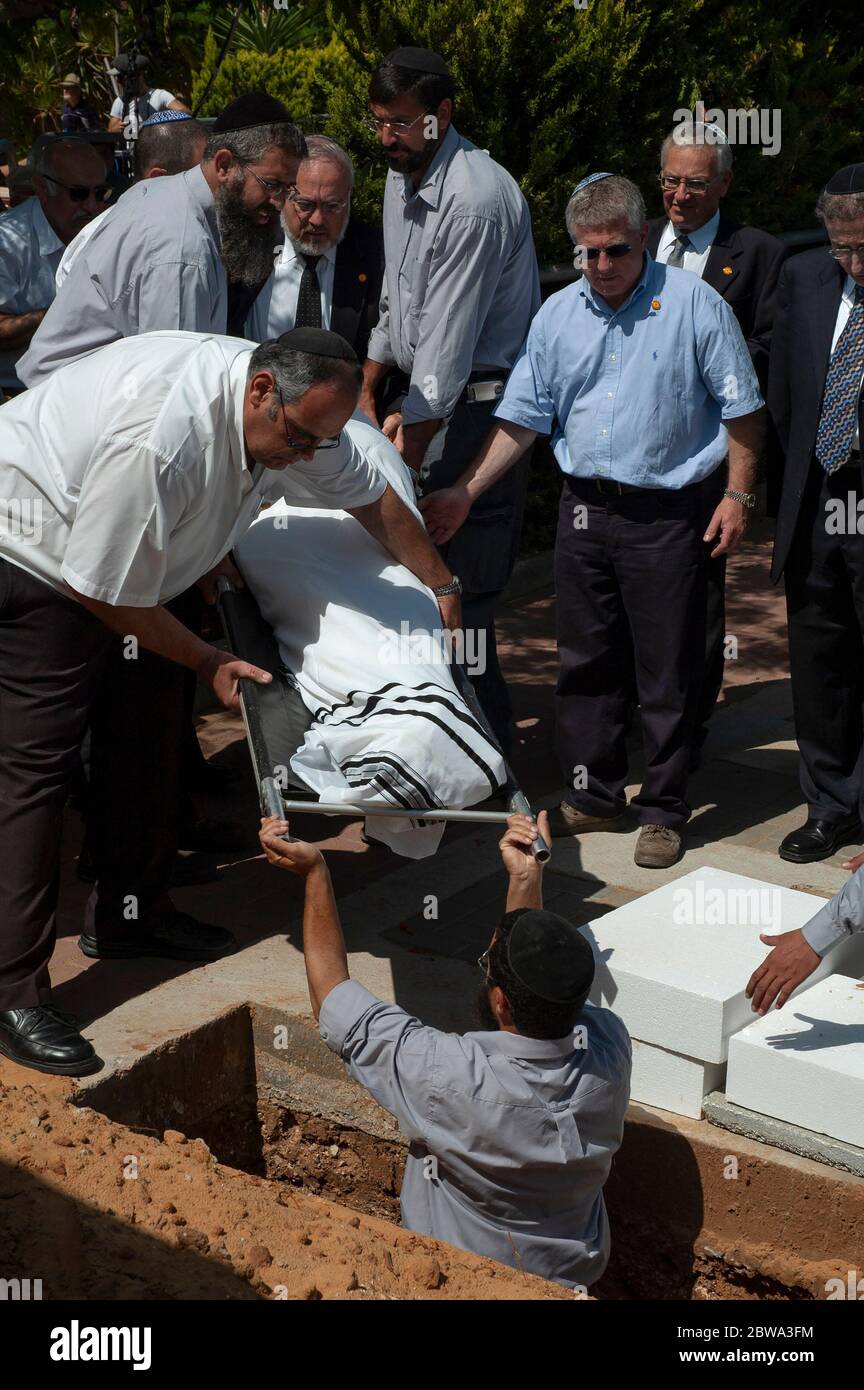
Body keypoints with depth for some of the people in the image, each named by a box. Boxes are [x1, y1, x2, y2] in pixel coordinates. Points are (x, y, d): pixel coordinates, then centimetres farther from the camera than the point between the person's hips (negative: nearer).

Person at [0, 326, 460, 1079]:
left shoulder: (295, 413, -10)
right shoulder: (158, 438, -37)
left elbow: (373, 499, 8)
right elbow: (106, 594, -26)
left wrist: (446, 591, 18)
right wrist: (209, 662, -14)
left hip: (128, 564, 9)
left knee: (149, 735, 10)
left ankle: (130, 914, 28)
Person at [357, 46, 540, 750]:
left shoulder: (475, 199, -19)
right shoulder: (401, 177, 11)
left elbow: (447, 341, -22)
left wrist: (406, 453, -22)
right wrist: (367, 398, 16)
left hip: (479, 399, -9)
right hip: (427, 393, 9)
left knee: (460, 580, -10)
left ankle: (484, 733, 0)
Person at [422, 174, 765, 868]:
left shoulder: (694, 304, -5)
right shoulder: (558, 315, 7)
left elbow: (742, 410, -3)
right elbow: (522, 417, 9)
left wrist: (737, 495, -9)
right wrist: (465, 493, 4)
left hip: (669, 516, -4)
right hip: (585, 510, 4)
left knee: (668, 671, 2)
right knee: (586, 662, 11)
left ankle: (664, 811, 15)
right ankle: (594, 797, 25)